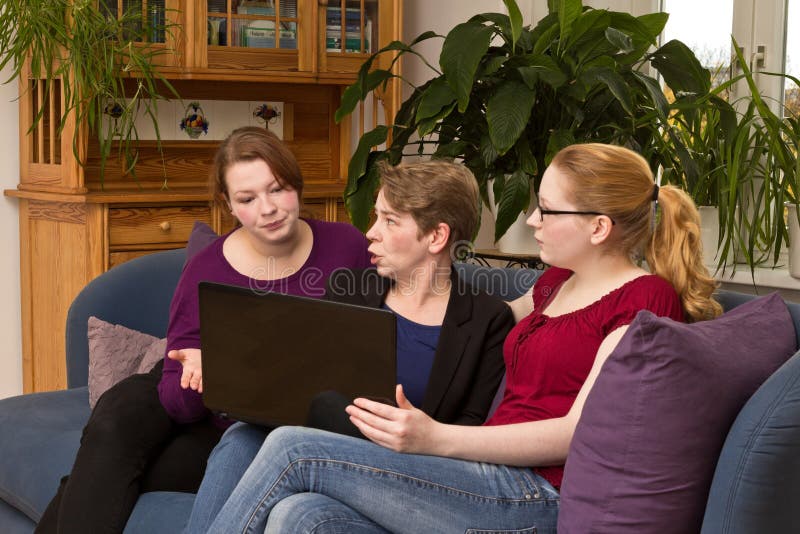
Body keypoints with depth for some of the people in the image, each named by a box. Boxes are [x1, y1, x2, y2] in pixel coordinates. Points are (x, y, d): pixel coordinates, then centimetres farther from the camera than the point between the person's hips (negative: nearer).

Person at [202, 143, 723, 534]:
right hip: (490, 478, 8)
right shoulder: (556, 282, 21)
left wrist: (436, 439, -23)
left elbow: (578, 433, -14)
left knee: (292, 448, -15)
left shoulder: (644, 298, -5)